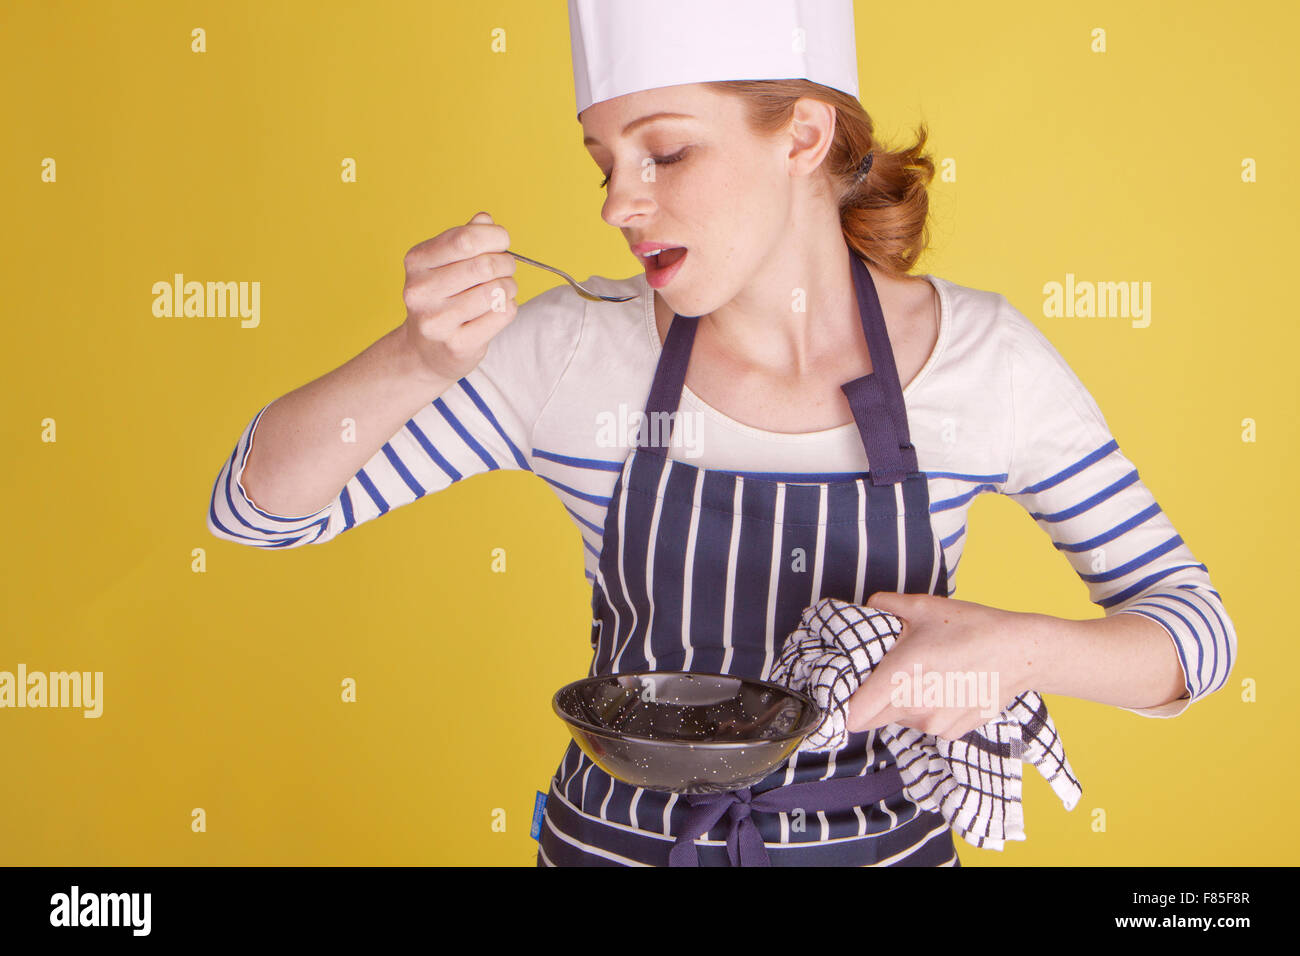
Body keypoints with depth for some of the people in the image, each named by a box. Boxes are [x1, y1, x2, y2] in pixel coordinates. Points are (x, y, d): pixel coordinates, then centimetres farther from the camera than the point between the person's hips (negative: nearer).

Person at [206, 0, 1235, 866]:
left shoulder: (982, 355, -13)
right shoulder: (572, 351, -14)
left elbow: (1199, 627, -7)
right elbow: (257, 504, -10)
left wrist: (1022, 650, -27)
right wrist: (418, 359, -27)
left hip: (882, 840, 1)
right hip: (615, 837, 0)